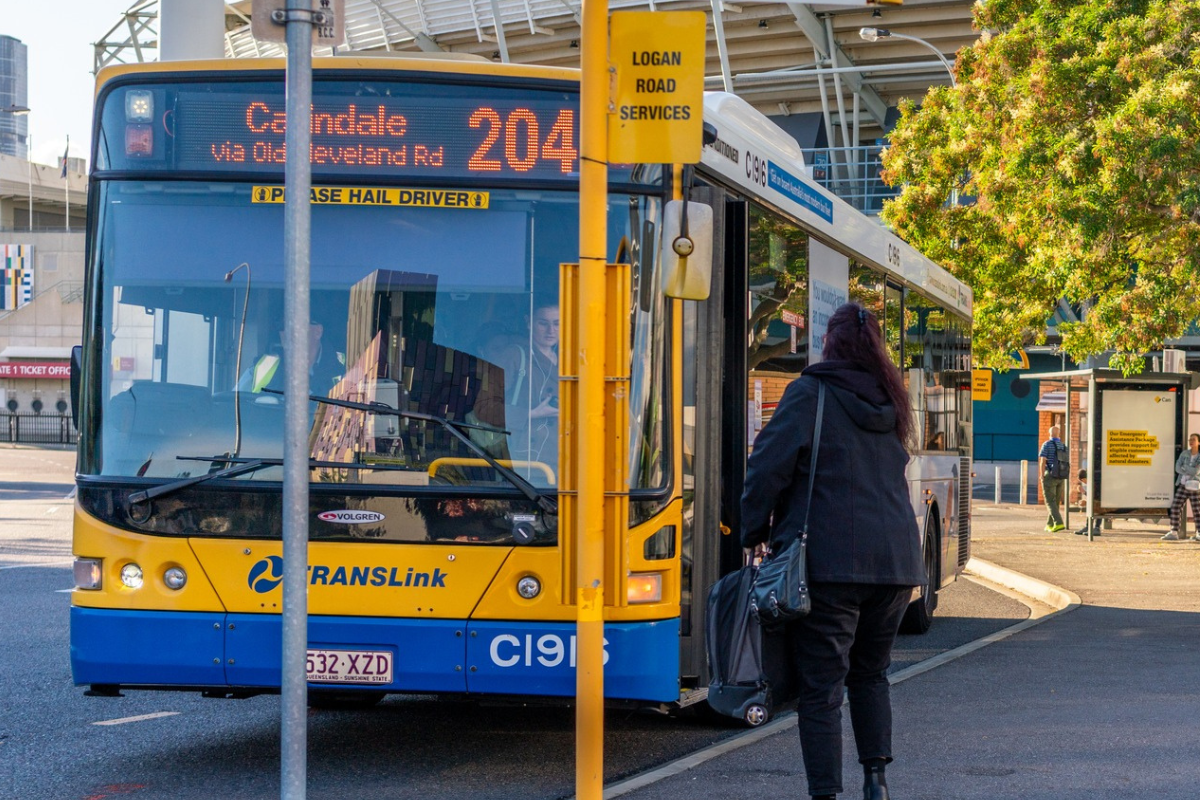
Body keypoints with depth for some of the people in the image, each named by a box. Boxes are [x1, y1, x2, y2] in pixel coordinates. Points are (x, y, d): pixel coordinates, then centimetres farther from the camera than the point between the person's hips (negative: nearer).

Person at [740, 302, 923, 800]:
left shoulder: (810, 394, -4)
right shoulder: (891, 403, 14)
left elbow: (769, 465, -8)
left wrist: (755, 533, 4)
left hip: (829, 560, -6)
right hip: (895, 561, 6)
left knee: (821, 685, -3)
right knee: (871, 674, 21)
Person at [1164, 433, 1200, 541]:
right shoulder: (1184, 454, 6)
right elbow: (1178, 468, -5)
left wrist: (1184, 467, -7)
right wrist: (1190, 472, -16)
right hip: (1182, 485, 4)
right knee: (1175, 508, -3)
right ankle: (1174, 533, 1)